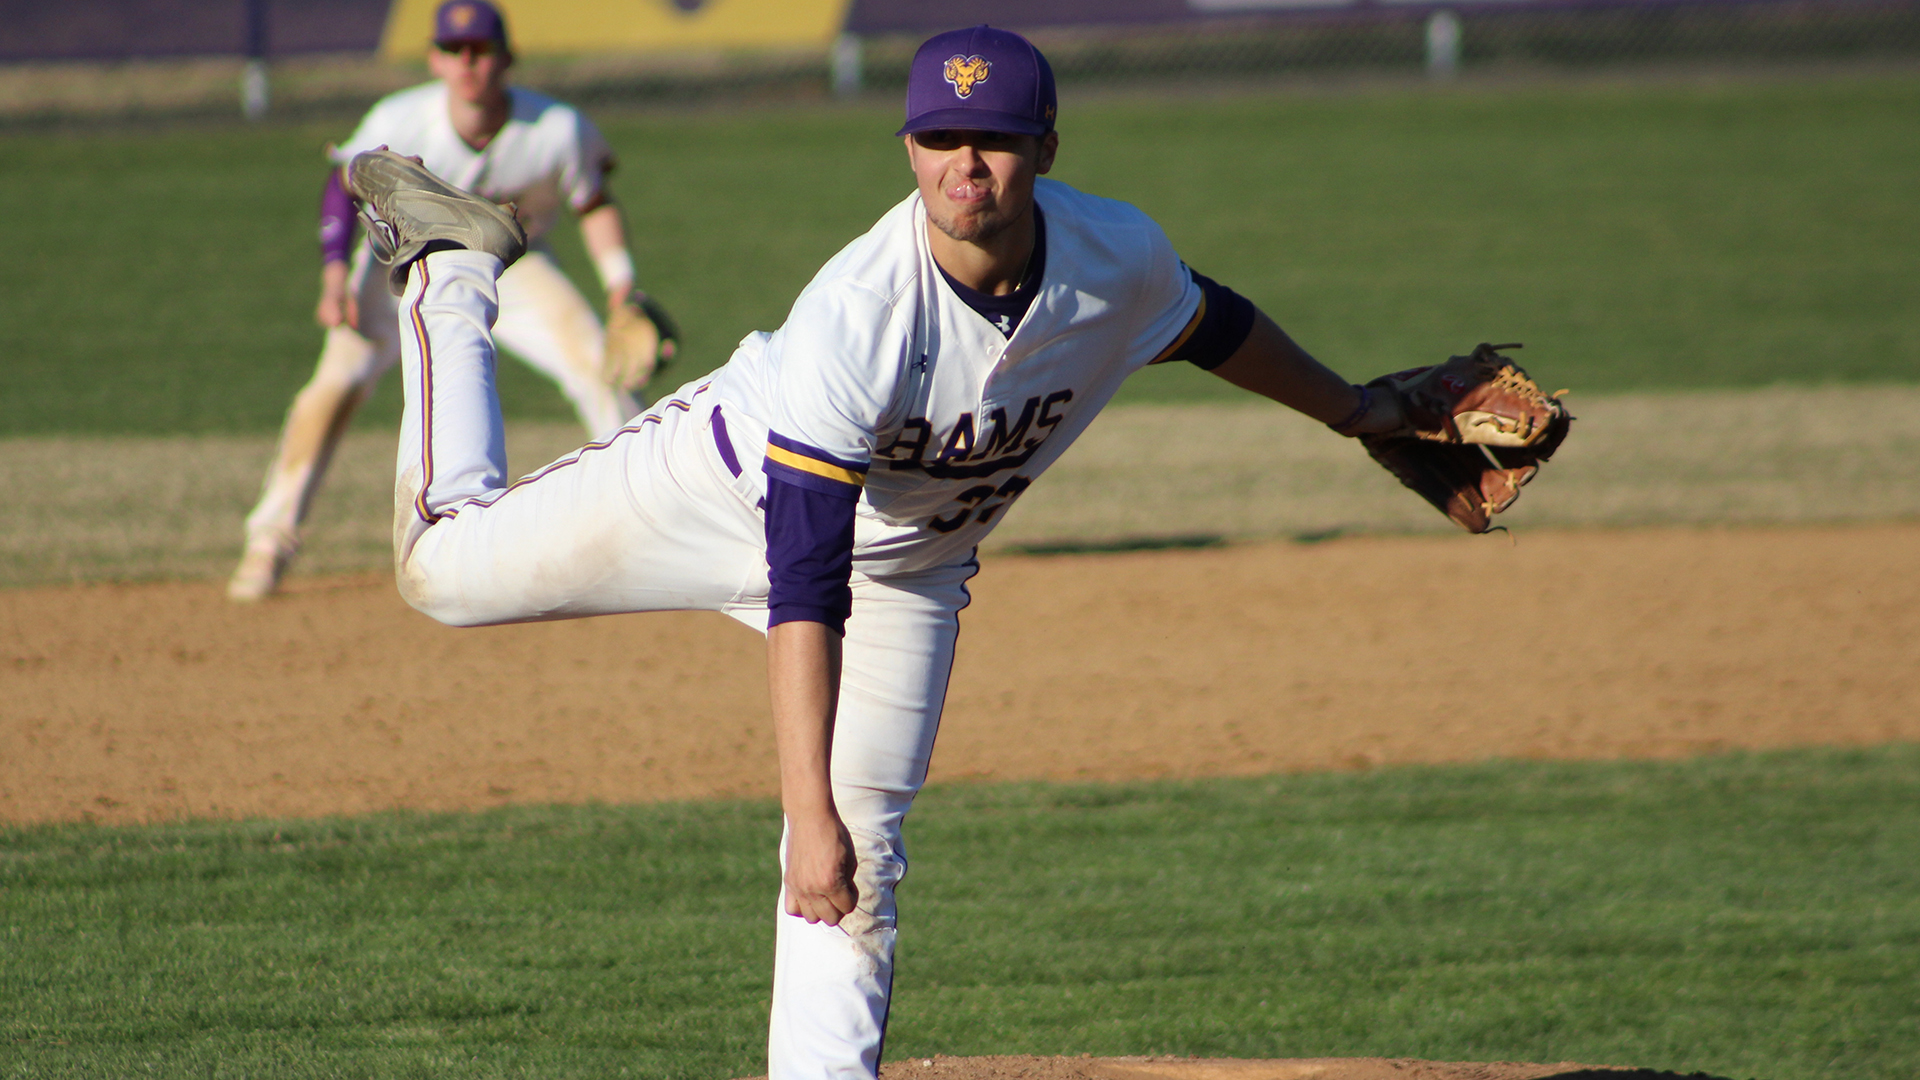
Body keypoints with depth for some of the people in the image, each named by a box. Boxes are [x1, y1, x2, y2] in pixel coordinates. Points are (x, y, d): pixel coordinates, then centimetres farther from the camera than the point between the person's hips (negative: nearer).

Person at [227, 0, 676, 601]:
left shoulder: (559, 131, -24)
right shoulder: (400, 123, -27)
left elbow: (594, 205, -7)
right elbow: (346, 185, -13)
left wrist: (622, 291, -15)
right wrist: (335, 274, -25)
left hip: (509, 264, 1)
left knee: (601, 371, -17)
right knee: (337, 381, -20)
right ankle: (269, 541, -7)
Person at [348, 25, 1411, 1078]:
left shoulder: (1120, 258, -24)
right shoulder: (854, 317, -39)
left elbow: (1207, 324, 3)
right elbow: (804, 586, -40)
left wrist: (1352, 409, 19)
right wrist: (808, 812, -46)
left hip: (909, 574, 3)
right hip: (730, 484, -3)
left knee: (858, 872, -5)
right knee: (443, 563, 3)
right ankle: (453, 272, 24)